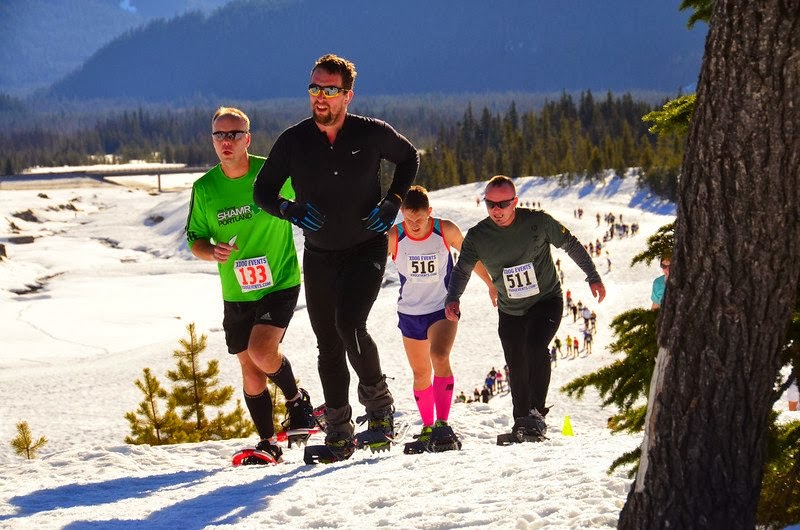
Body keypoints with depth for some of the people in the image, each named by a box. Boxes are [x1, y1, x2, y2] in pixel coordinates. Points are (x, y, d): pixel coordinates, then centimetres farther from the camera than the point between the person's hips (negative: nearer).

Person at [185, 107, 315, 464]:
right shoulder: (204, 188, -2)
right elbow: (194, 238, 7)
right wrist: (212, 252, -15)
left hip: (280, 283, -4)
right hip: (236, 294, 4)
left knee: (261, 351, -22)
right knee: (250, 370, 7)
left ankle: (297, 400, 6)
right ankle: (268, 444, 21)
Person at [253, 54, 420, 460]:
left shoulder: (372, 134, -11)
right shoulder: (293, 141, -7)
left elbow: (409, 158, 9)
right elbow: (262, 191, 2)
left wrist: (392, 204, -5)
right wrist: (291, 209, -19)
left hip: (366, 250, -3)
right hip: (319, 257, 3)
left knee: (349, 325, -24)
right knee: (328, 348, 6)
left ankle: (379, 405, -3)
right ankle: (338, 434, 16)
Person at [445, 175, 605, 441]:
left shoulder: (538, 222, -16)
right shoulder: (477, 236, -11)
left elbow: (571, 244, -4)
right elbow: (462, 269, -9)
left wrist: (593, 277, -1)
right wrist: (453, 299, -28)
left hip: (547, 301, -3)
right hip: (510, 312, 3)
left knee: (535, 346, -29)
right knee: (518, 370, 5)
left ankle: (537, 413, -26)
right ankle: (521, 421, 26)